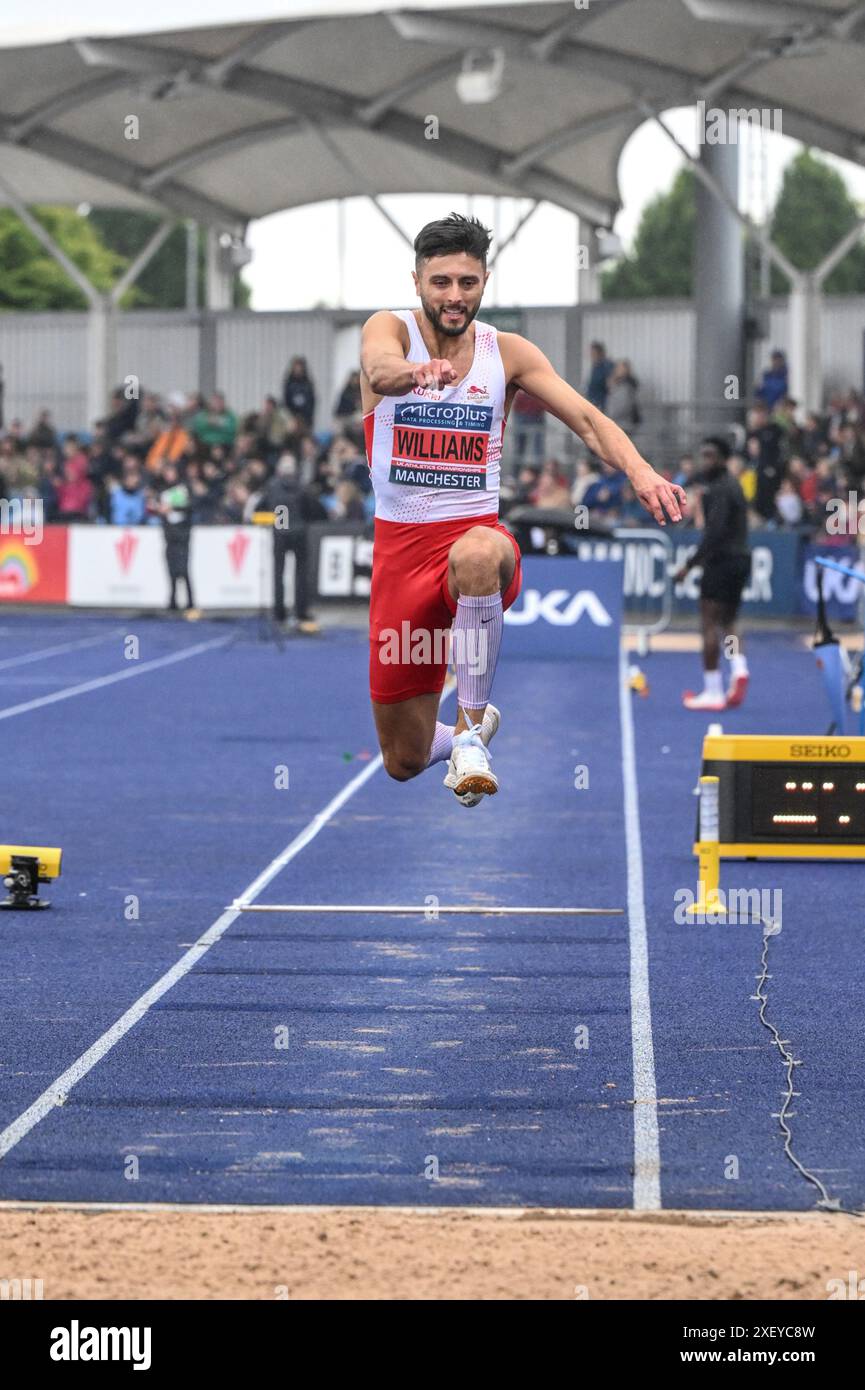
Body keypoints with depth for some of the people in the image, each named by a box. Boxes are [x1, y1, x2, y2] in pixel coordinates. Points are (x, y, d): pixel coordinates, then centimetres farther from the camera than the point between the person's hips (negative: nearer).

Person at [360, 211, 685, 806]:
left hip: (475, 529, 0)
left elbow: (586, 418, -7)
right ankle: (468, 732, 42)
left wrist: (639, 470, -28)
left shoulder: (508, 352, 1)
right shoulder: (390, 328, -5)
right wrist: (413, 371, -54)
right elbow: (379, 366, -29)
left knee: (477, 554, -42)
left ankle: (471, 729, -27)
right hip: (400, 543, 0)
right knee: (404, 762, 4)